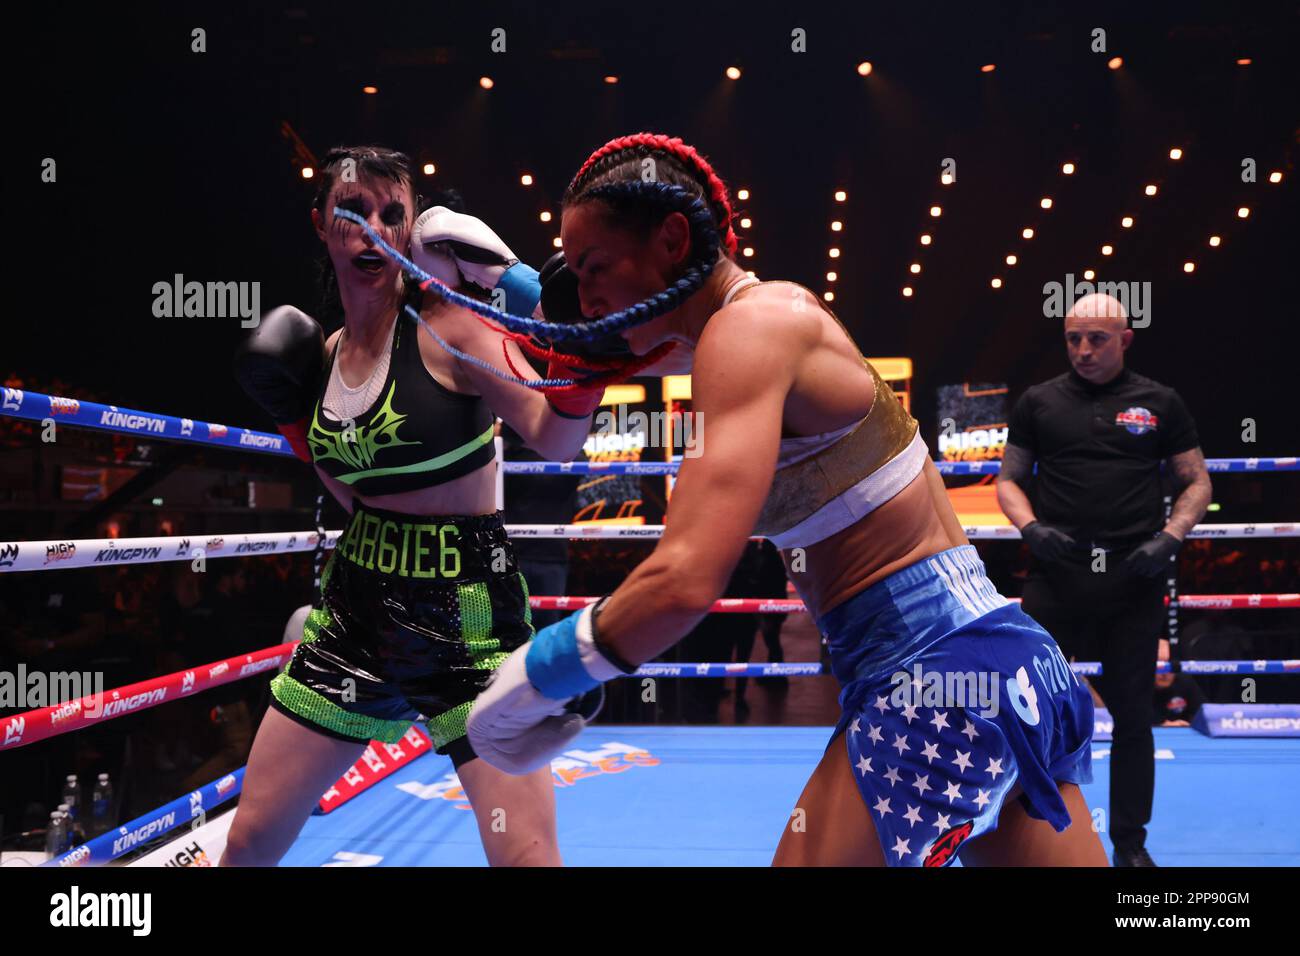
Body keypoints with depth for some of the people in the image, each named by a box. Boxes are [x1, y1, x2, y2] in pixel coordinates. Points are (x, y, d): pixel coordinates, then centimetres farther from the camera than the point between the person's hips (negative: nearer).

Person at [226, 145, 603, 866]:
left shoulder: (446, 329, -11)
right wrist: (291, 414, 5)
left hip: (468, 614, -6)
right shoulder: (326, 354, 7)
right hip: (358, 608, 6)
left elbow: (556, 440, -20)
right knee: (250, 841, 14)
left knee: (526, 856, -11)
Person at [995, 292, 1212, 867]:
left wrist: (1170, 538, -8)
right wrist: (1030, 527, -9)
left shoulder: (1159, 403, 5)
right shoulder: (1039, 402, 6)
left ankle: (1130, 844, 23)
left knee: (1132, 712, 8)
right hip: (1056, 573, 0)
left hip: (1134, 577, 0)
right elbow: (1008, 479, 10)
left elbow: (1197, 482, 9)